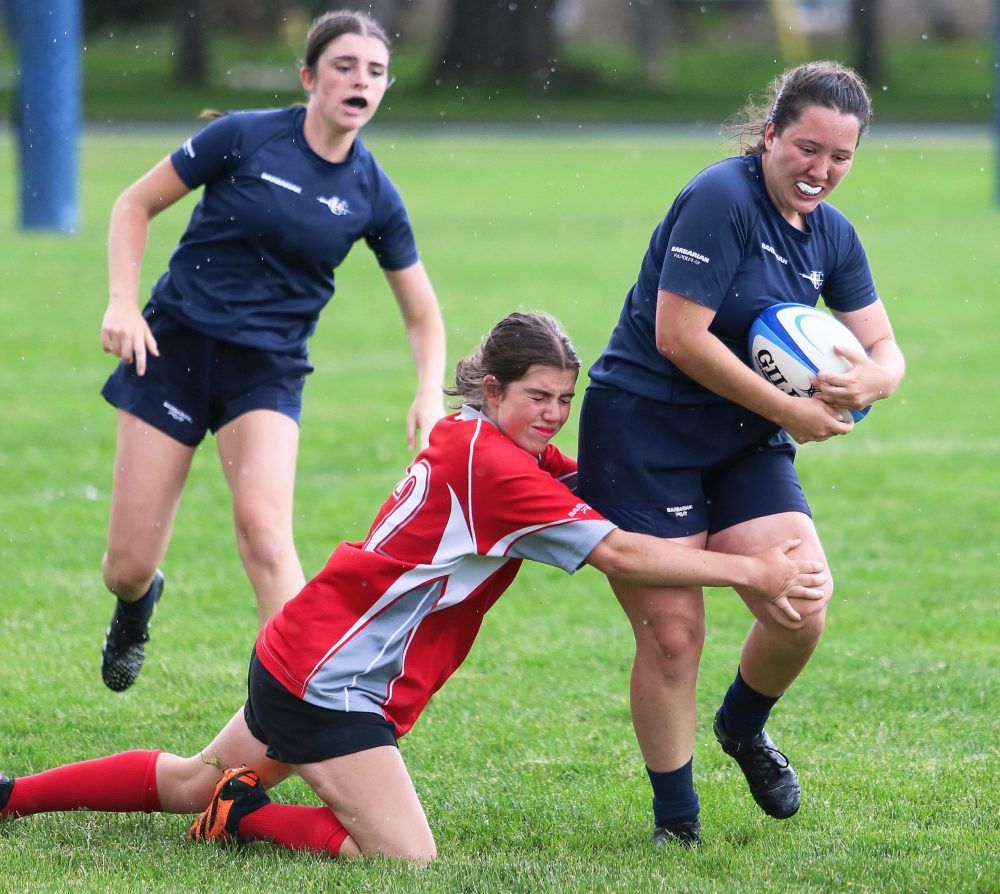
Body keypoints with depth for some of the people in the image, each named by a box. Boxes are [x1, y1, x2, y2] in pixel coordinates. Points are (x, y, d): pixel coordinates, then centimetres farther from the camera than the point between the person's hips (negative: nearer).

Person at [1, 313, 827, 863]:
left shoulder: (484, 441, 5)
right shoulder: (491, 466, -23)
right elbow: (619, 553, -24)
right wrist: (750, 571, -22)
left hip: (295, 655, 10)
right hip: (329, 681, -10)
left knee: (195, 786, 27)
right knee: (408, 862, -17)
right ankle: (248, 812, -3)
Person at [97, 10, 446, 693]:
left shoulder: (374, 195, 0)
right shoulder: (245, 137, -7)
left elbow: (422, 314, 11)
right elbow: (136, 205, 3)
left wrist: (430, 394, -7)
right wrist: (123, 302, -10)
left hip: (268, 372, 1)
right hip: (176, 349, -1)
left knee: (264, 529, -27)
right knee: (127, 569, -1)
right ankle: (139, 605, 37)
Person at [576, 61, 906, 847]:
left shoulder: (832, 236, 7)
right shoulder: (721, 201, -17)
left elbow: (886, 352, 9)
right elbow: (679, 337, -22)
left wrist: (865, 381, -17)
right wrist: (787, 410, -19)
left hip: (744, 443, 7)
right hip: (642, 429, -6)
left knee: (803, 611, -9)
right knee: (672, 633, -7)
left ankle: (744, 728, 23)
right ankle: (676, 822, 9)